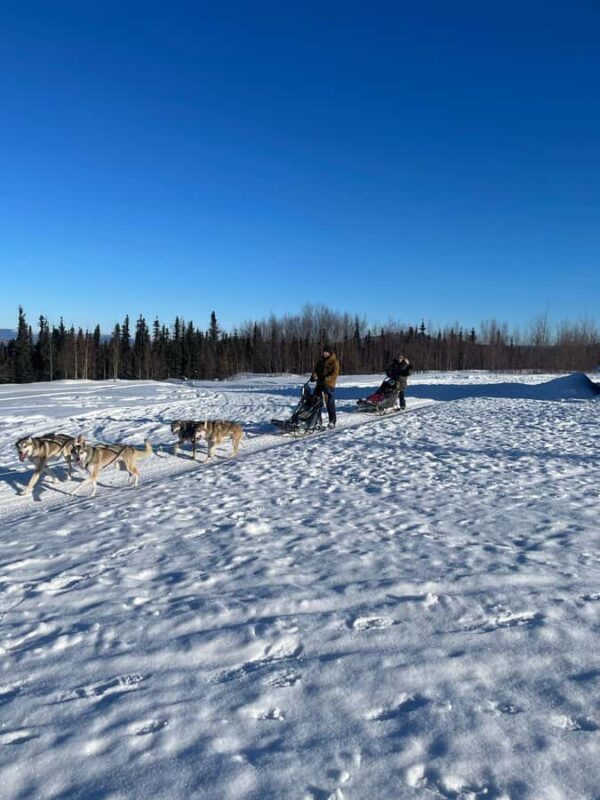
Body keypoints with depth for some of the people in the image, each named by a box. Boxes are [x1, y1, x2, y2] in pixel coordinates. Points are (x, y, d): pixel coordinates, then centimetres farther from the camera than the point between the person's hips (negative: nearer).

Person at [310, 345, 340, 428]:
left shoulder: (334, 362, -6)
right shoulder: (321, 360, 14)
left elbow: (335, 374, -14)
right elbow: (316, 369, 18)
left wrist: (325, 379, -25)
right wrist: (314, 376, -5)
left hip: (329, 385, -7)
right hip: (320, 383, 7)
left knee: (330, 403, -4)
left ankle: (332, 421, 3)